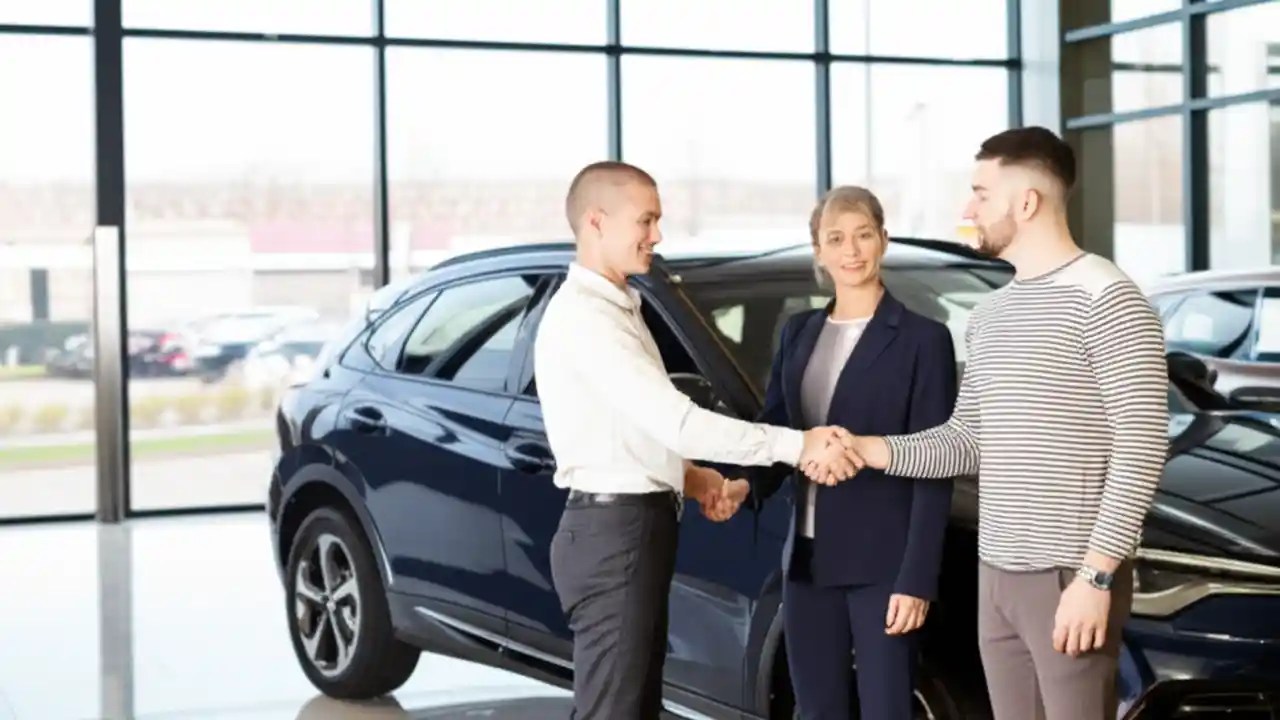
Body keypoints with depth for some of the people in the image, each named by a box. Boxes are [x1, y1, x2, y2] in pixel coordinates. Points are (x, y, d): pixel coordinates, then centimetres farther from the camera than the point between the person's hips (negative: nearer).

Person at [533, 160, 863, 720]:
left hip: (632, 530, 10)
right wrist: (796, 445, -24)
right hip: (613, 535, -10)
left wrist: (690, 477, 5)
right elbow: (675, 421, -25)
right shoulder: (583, 316, -17)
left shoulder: (613, 309, 16)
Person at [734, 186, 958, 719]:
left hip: (882, 563, -5)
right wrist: (746, 485, -12)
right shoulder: (798, 333, 12)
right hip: (808, 559, 5)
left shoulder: (922, 338, -5)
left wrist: (917, 578, -14)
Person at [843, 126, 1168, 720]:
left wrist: (1096, 573, -18)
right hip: (996, 574, 8)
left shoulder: (1104, 299, -10)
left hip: (1070, 576, -7)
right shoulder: (990, 315, 15)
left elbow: (1141, 448, -15)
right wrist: (867, 449, 2)